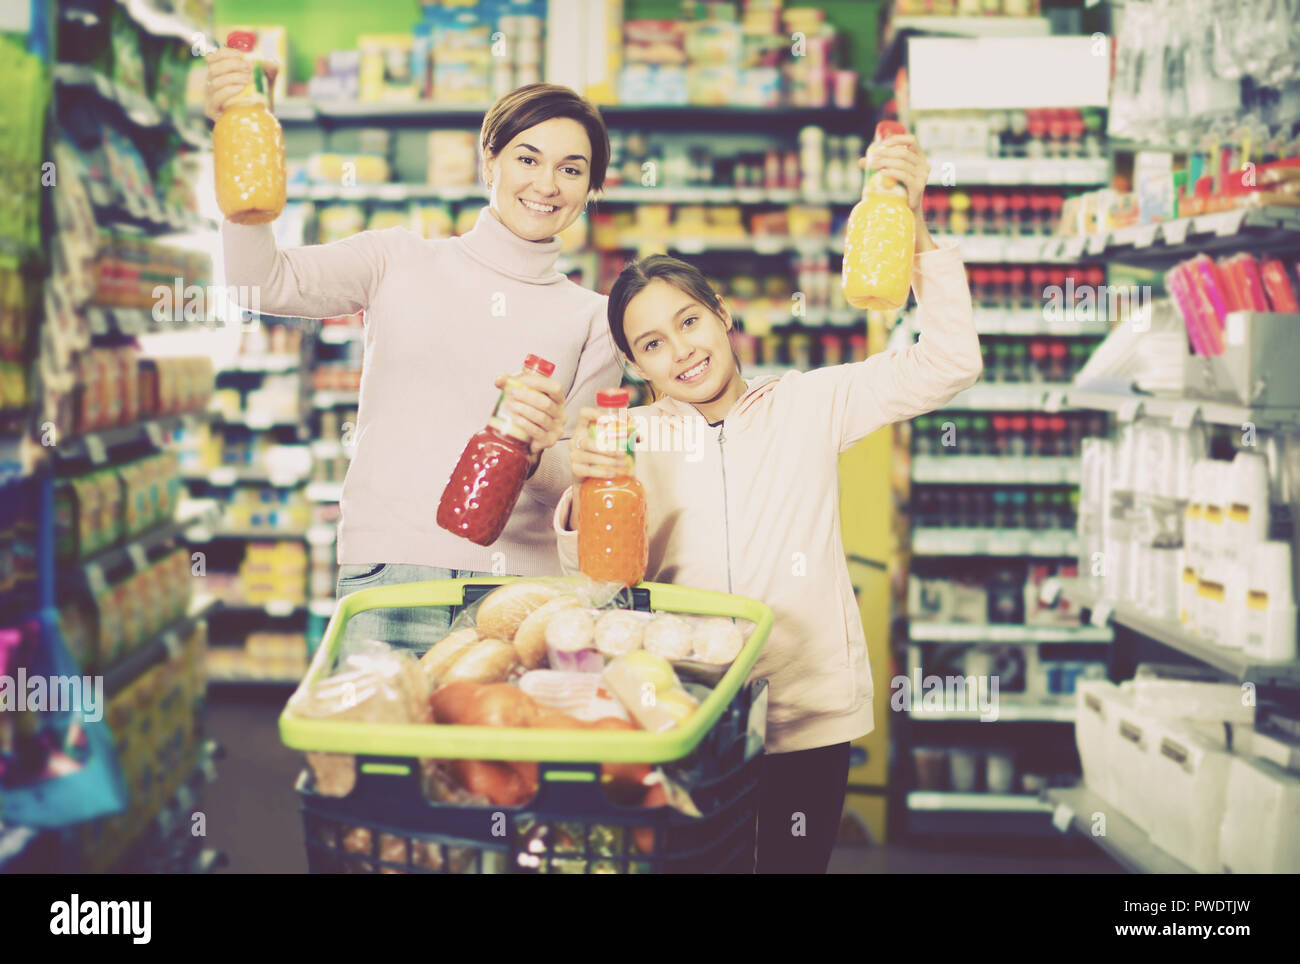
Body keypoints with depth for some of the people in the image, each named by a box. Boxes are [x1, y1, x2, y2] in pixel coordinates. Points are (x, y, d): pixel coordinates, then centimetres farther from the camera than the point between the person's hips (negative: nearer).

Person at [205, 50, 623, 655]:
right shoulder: (401, 262, 12)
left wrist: (537, 451, -11)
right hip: (390, 573, -1)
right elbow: (262, 282, -2)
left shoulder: (593, 319, 14)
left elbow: (582, 486, 11)